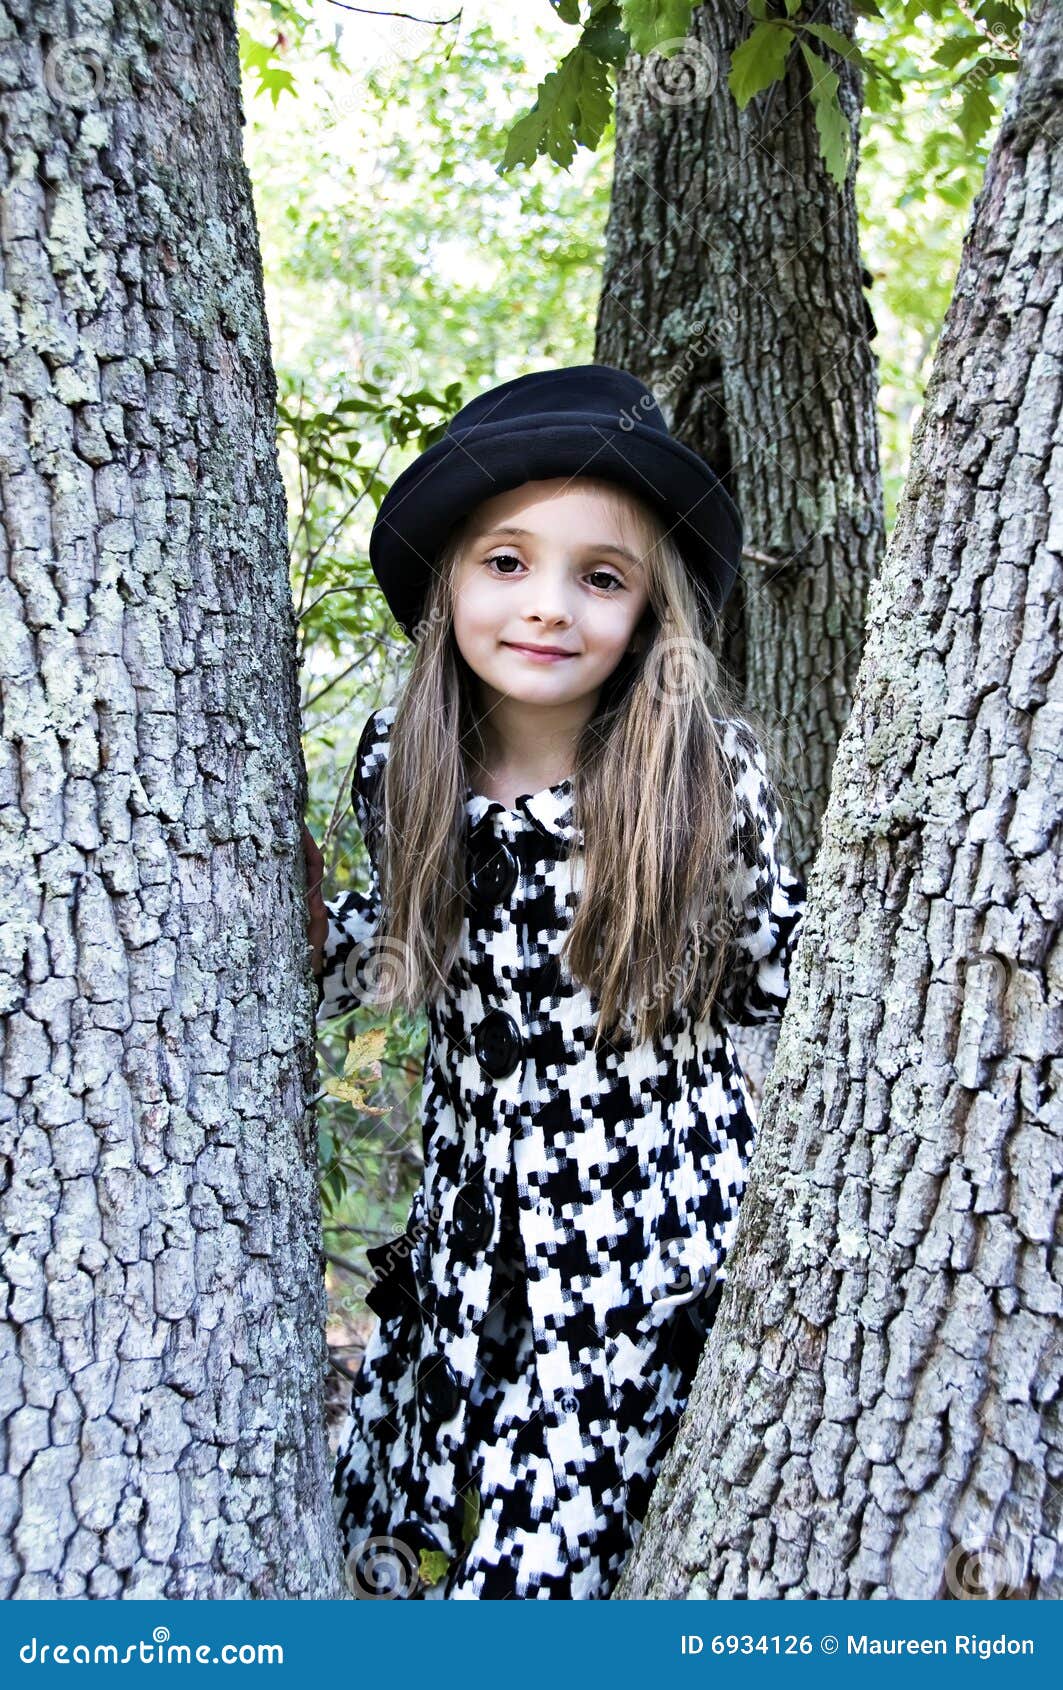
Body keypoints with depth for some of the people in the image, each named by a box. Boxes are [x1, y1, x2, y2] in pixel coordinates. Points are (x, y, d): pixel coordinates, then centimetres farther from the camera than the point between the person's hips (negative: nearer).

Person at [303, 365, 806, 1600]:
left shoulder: (709, 773, -16)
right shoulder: (401, 761, -7)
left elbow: (771, 980, -1)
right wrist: (309, 921, -4)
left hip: (648, 1218, -3)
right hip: (471, 1188, 4)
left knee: (549, 1541, 5)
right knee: (390, 1522, 17)